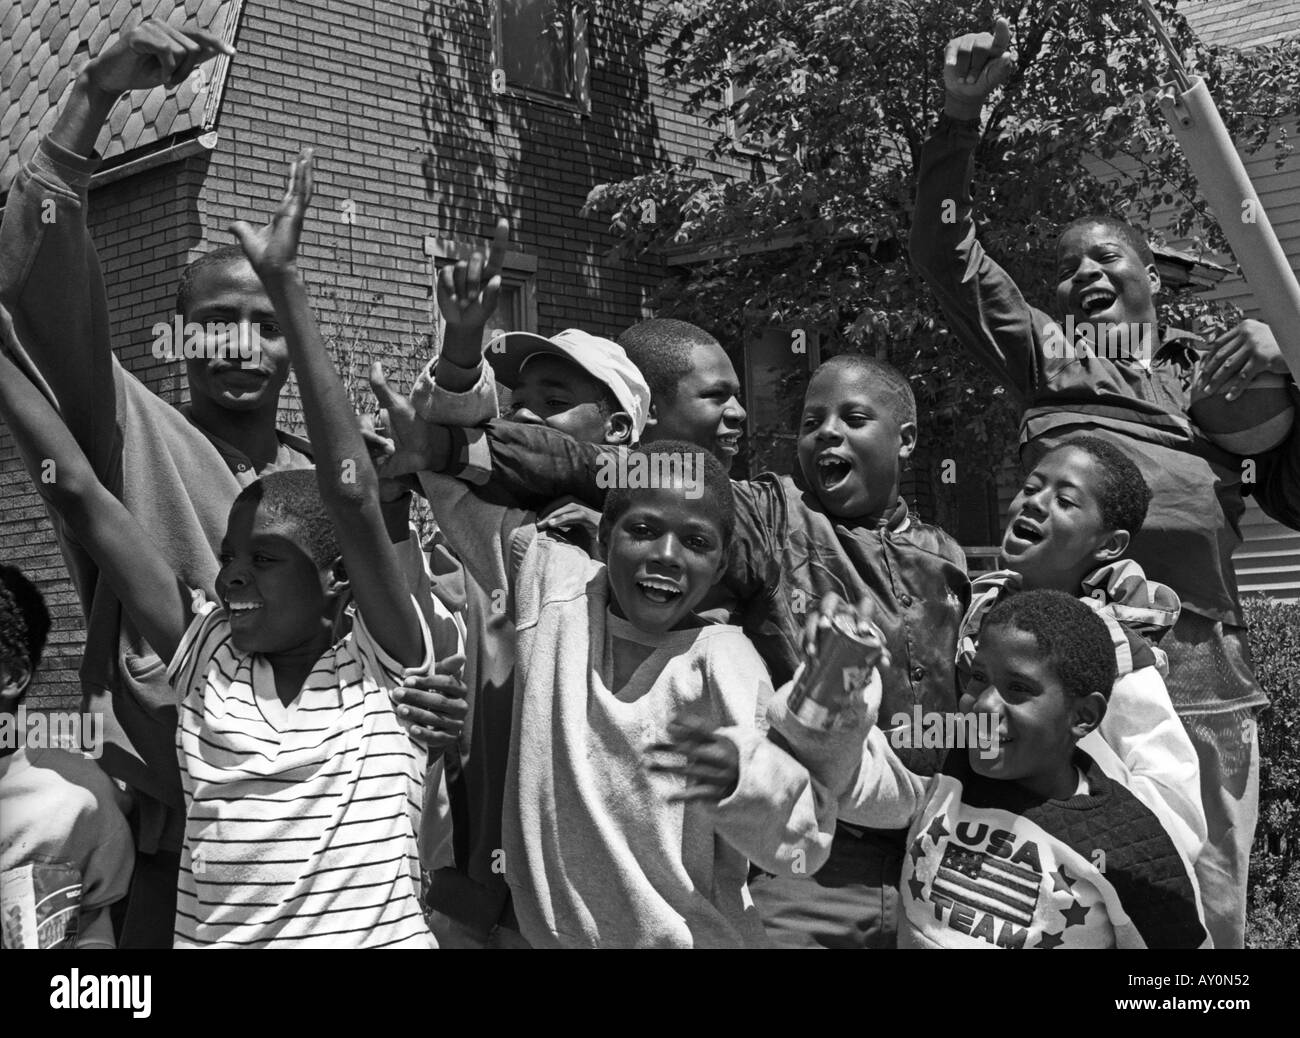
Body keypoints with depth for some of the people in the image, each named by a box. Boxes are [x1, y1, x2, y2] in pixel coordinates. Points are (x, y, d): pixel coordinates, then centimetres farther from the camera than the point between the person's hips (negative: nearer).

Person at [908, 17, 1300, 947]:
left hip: (1206, 672, 1)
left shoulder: (1218, 381, 21)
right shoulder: (1045, 355, 19)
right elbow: (946, 254, 12)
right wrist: (961, 117, 1)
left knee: (1209, 906, 5)